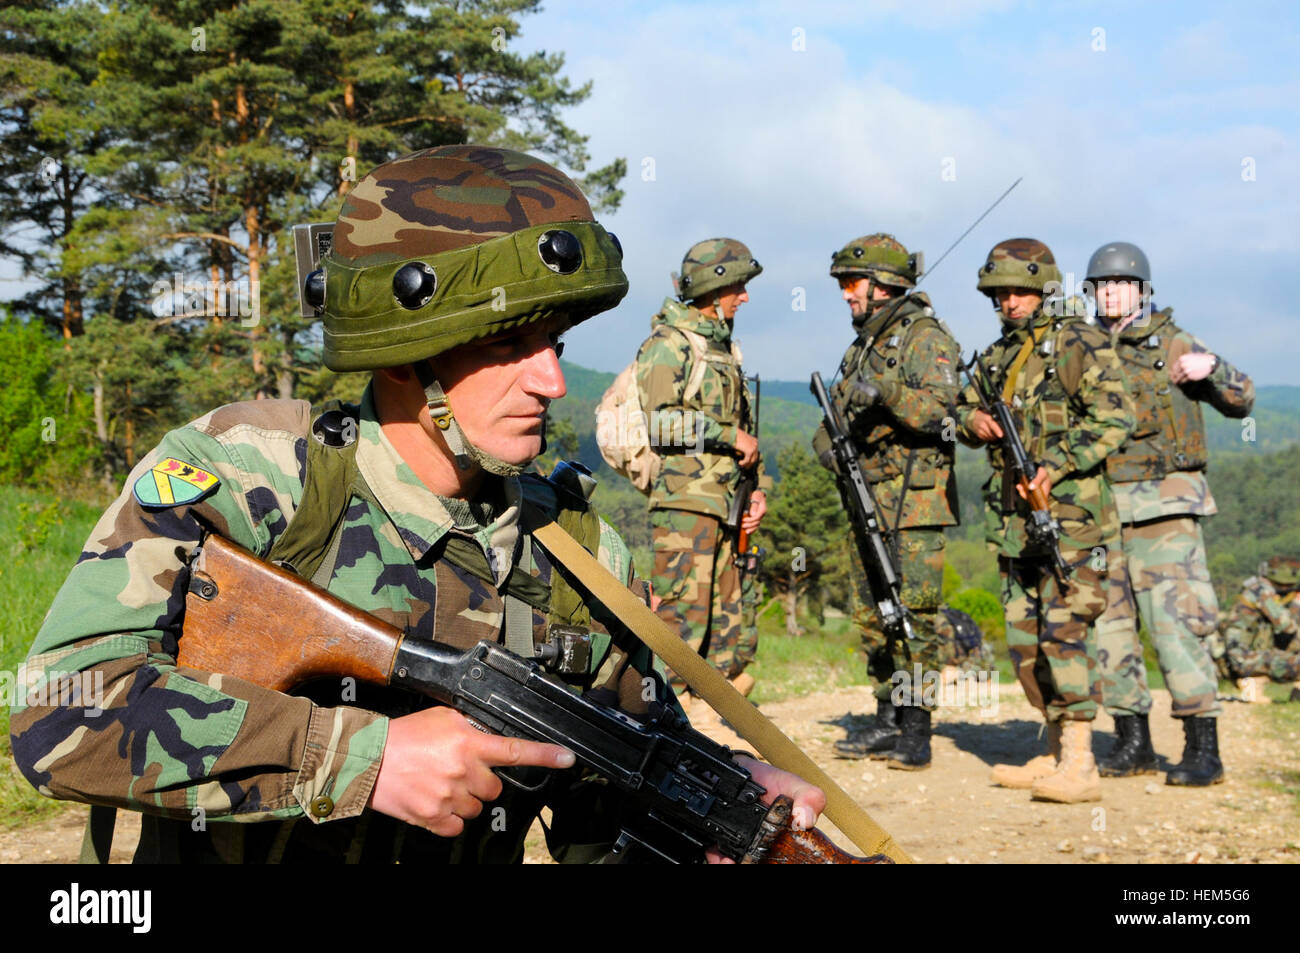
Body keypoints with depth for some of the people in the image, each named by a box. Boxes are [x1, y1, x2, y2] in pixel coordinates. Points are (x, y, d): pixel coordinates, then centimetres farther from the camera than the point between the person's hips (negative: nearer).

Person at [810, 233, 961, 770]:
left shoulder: (925, 337, -7)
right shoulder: (863, 346, 19)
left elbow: (939, 410, -20)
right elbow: (837, 414, 22)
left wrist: (886, 390, -32)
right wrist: (828, 444, 1)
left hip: (916, 502, -8)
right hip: (869, 499, 9)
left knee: (916, 614, -7)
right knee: (874, 616, 11)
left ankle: (917, 731, -3)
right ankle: (887, 721, 19)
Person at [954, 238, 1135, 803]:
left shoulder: (1079, 345, -5)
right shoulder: (998, 355, 17)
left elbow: (1114, 418, -14)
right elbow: (963, 408, 28)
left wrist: (1056, 466, -23)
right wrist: (973, 420, 4)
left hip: (1070, 517, -8)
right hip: (1014, 522, 8)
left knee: (1062, 633, -12)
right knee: (1024, 640, 10)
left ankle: (1079, 766, -9)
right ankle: (1056, 751, 22)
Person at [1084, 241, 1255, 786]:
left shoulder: (1172, 344, 2)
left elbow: (1241, 402, 4)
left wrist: (1212, 368, -14)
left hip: (1162, 502, -5)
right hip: (1100, 504, 5)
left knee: (1173, 621, -11)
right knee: (1107, 623, 6)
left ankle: (1203, 749, -5)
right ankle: (1132, 743, 16)